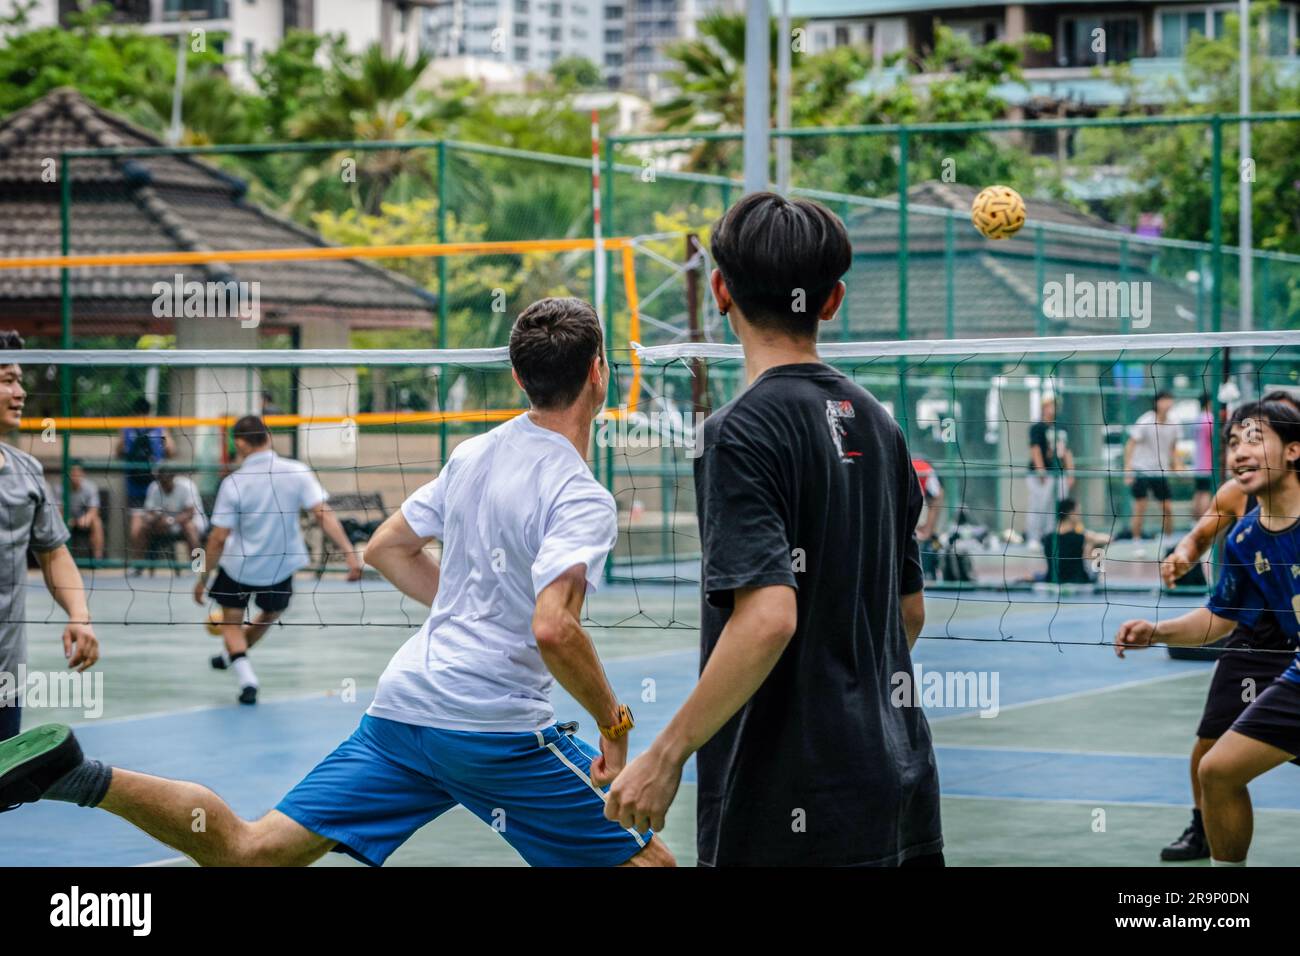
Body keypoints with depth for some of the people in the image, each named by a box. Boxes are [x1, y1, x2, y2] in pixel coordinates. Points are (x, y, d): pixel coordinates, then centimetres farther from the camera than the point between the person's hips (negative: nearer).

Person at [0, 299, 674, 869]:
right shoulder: (583, 499, -14)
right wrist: (613, 724, -13)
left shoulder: (474, 454, 10)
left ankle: (83, 776, -9)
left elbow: (386, 550, 21)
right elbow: (554, 629, -27)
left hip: (402, 705, 7)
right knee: (647, 860, 3)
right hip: (497, 730, -7)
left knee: (247, 849, 7)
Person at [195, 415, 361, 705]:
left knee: (231, 620, 15)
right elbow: (322, 514, -19)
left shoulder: (233, 483, -16)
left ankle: (246, 676, -6)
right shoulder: (297, 472, -12)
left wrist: (203, 578, -5)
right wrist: (350, 554, -20)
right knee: (271, 614, 29)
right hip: (281, 567, 3)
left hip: (239, 566, -3)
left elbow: (219, 538, -15)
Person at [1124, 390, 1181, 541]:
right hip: (1141, 470, -5)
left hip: (1161, 472, 5)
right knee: (1140, 508, -6)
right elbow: (1130, 445, -10)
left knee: (1168, 508, 2)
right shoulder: (1145, 422, -11)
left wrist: (1176, 468, 10)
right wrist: (1128, 470, -16)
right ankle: (1136, 540, 1)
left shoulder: (1172, 426, 4)